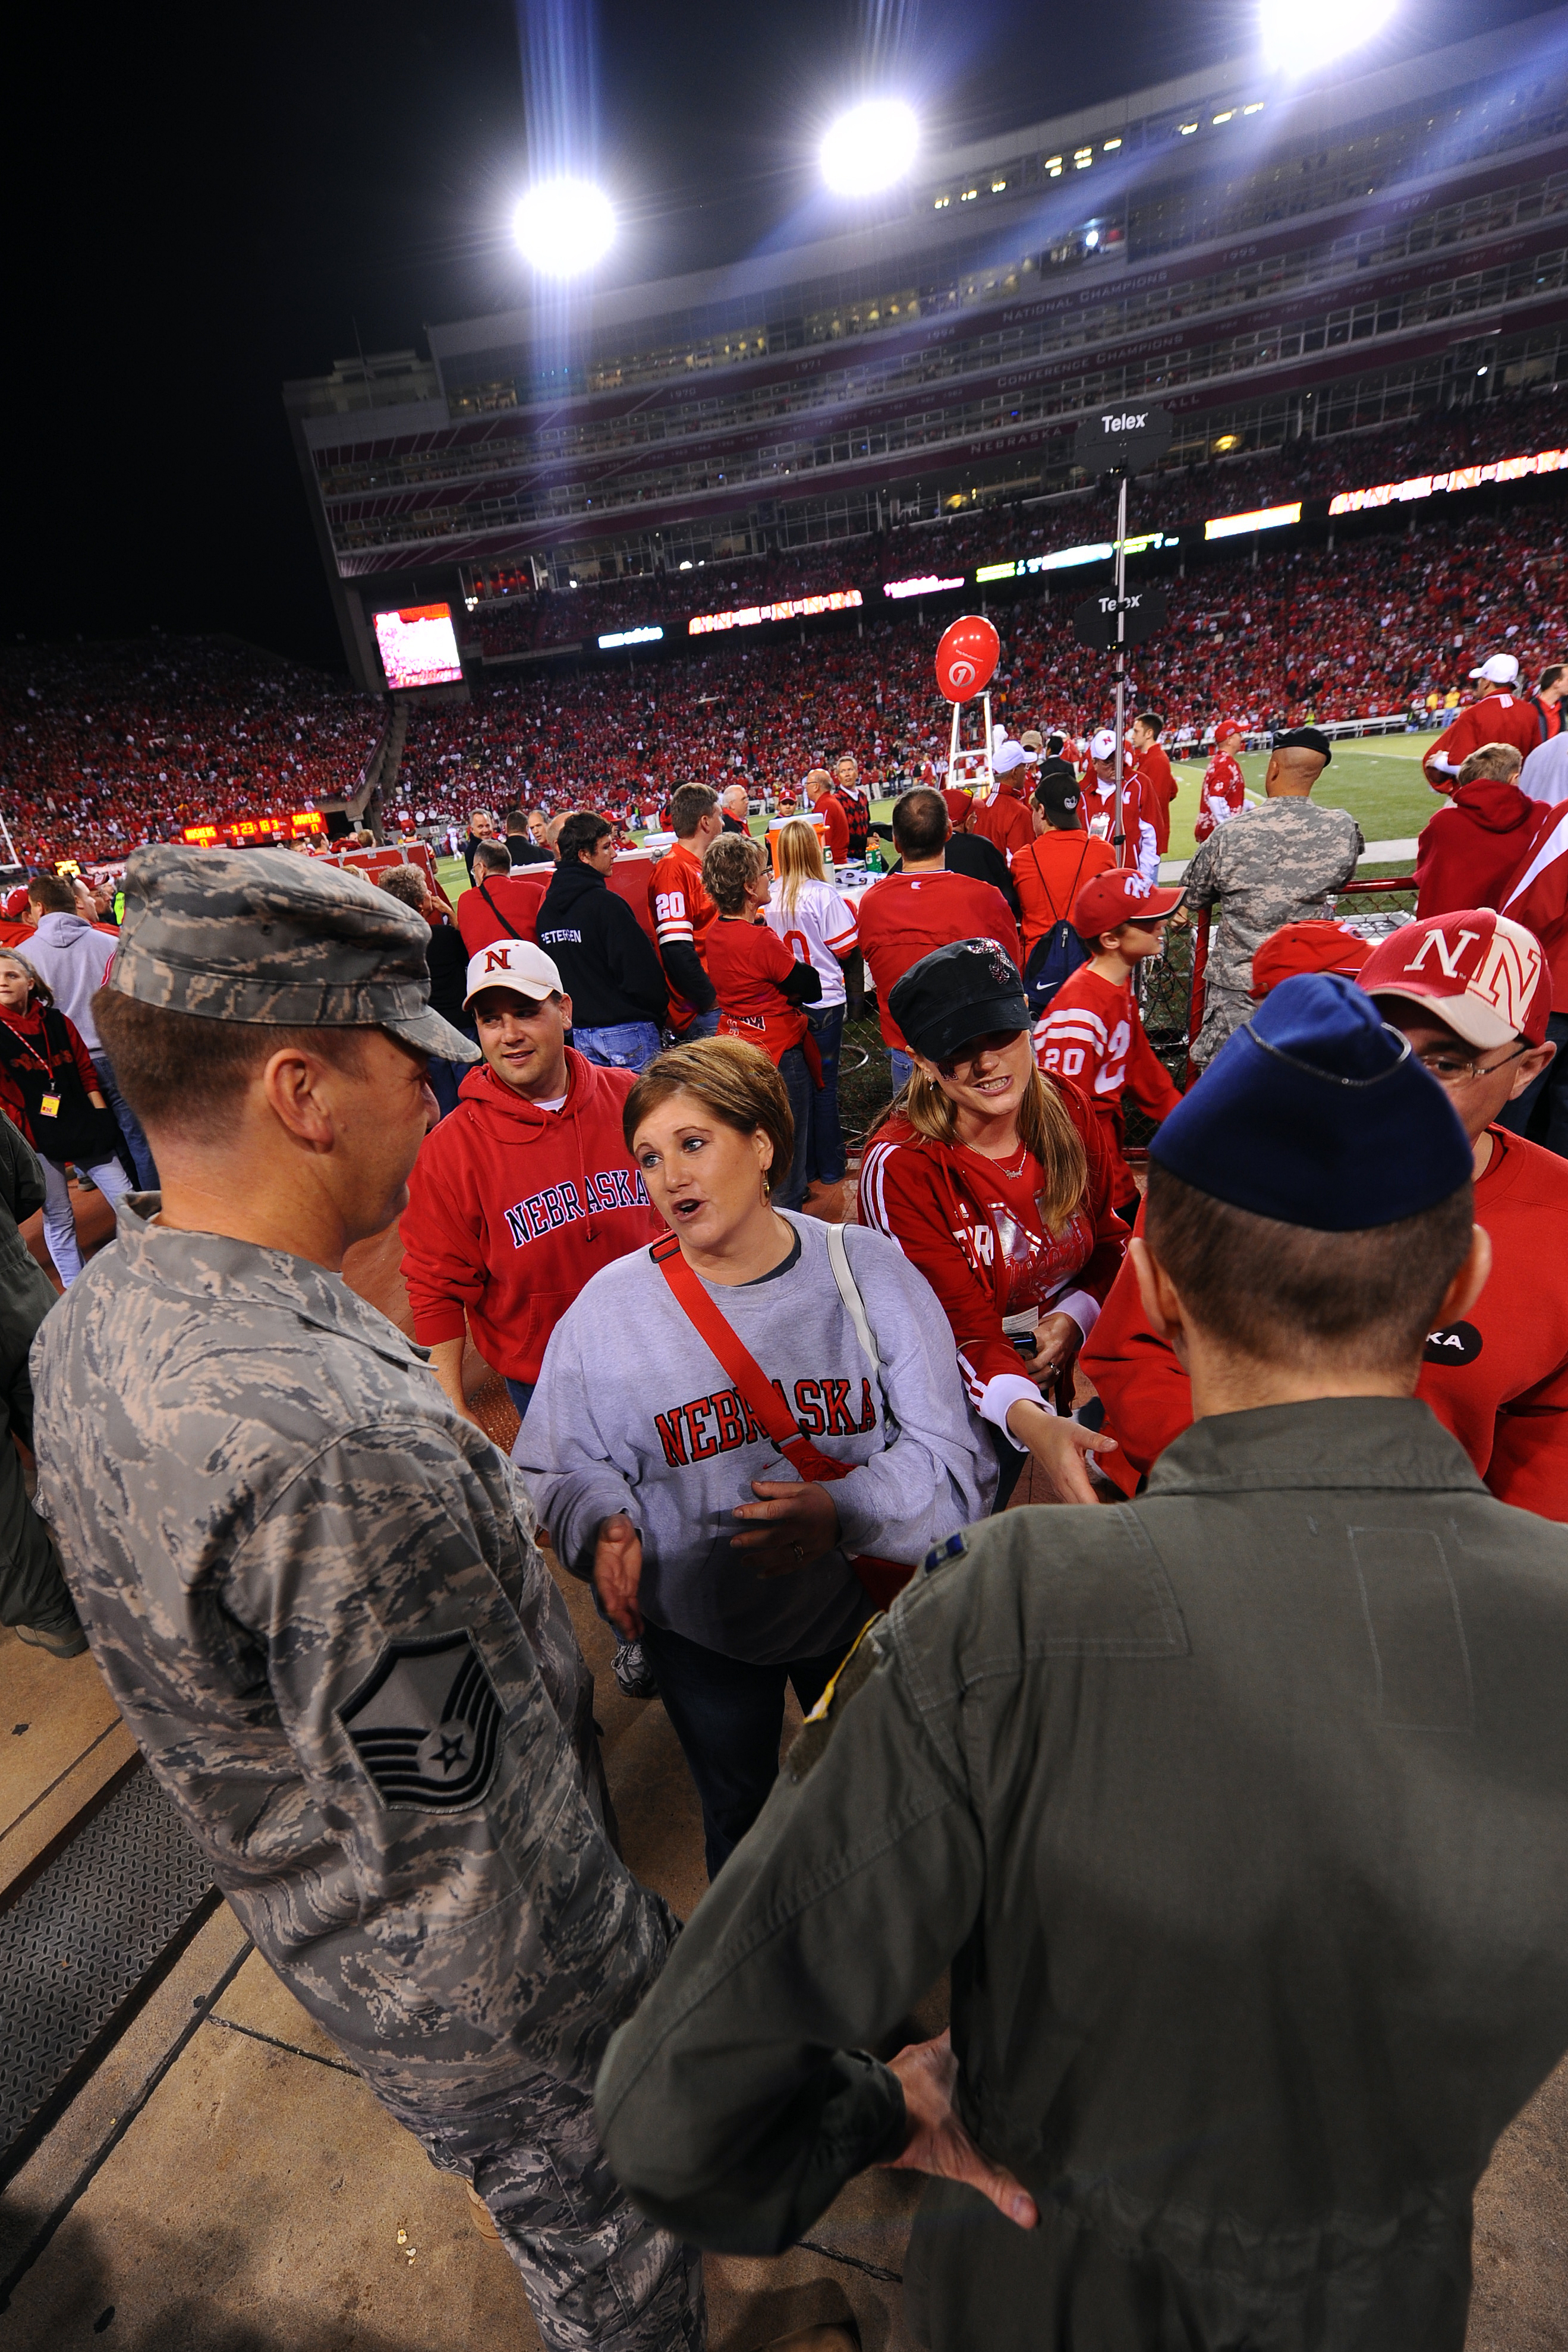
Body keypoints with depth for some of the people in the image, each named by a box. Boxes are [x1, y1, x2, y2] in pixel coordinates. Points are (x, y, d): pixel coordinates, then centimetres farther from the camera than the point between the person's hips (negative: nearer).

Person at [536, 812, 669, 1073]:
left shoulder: (546, 909, 8)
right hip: (625, 1030, -8)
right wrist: (660, 1008, -1)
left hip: (579, 1030, 8)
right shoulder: (606, 904, -17)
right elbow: (641, 968, -17)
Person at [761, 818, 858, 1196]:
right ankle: (830, 1169, 16)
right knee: (824, 1083, 7)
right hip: (824, 998, -3)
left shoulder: (770, 898, -5)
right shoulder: (824, 895, -14)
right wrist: (849, 916, 7)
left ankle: (803, 1168, 20)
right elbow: (845, 949, -9)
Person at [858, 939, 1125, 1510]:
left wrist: (1076, 1315, -11)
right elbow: (962, 1325, -24)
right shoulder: (899, 1164, -21)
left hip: (1061, 1353, 5)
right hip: (964, 1380, -5)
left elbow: (1109, 1239, 10)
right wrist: (1028, 1419, -43)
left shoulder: (1068, 1113, -5)